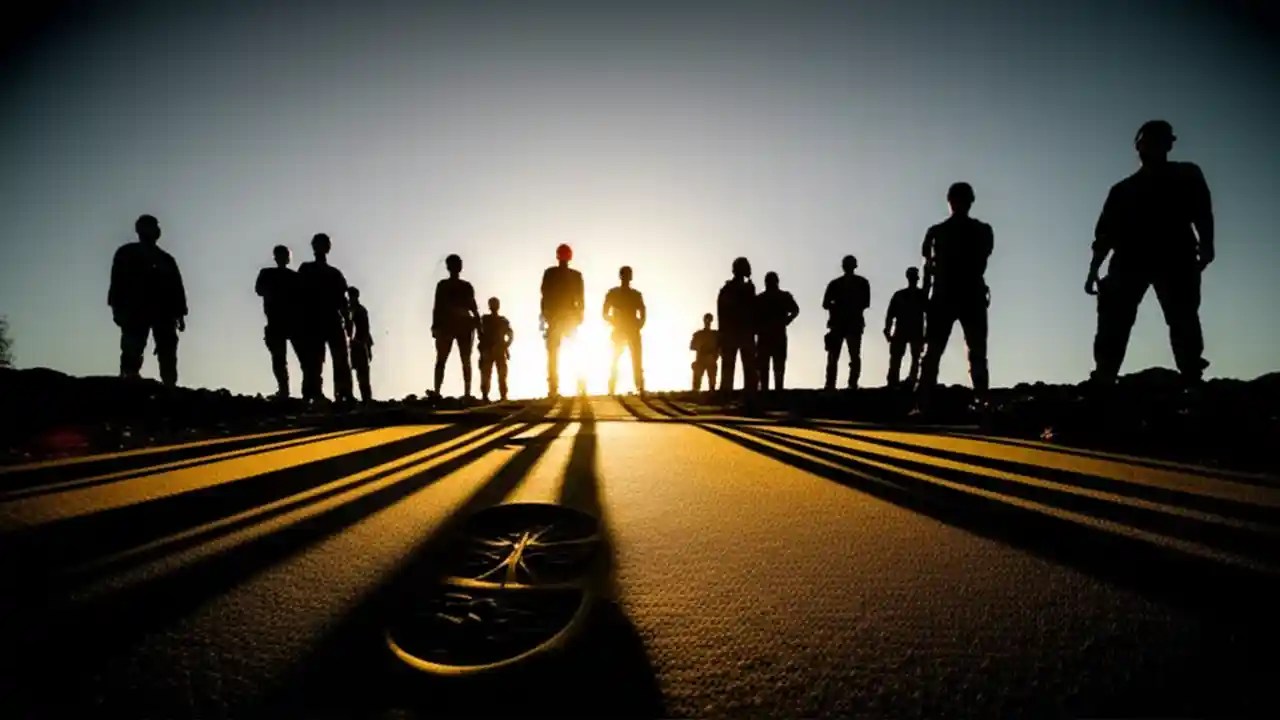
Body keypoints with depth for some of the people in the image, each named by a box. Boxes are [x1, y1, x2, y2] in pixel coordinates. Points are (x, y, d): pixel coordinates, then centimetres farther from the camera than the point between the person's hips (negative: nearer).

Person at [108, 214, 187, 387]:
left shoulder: (166, 259, 25)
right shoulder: (127, 254, 16)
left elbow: (177, 288, 18)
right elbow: (118, 282, 5)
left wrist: (180, 314, 7)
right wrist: (118, 309, -8)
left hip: (164, 312, 3)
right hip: (135, 310, -2)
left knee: (167, 353, -8)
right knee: (132, 349, -15)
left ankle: (169, 386, -15)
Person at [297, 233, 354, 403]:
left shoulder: (335, 273, 22)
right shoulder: (306, 269, 15)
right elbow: (300, 295, 4)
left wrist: (347, 321, 2)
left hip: (333, 321, 3)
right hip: (313, 322, -2)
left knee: (341, 361, -8)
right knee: (313, 362, -10)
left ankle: (345, 396, -12)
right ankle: (314, 396, -15)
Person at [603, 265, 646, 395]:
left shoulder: (636, 294, 10)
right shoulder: (612, 293, 5)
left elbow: (642, 315, 7)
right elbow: (605, 314, 3)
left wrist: (638, 326, -9)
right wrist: (615, 323, -12)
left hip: (633, 332, 1)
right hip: (618, 332, -1)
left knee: (637, 362, -7)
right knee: (614, 362, -6)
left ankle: (640, 390, -10)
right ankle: (611, 390, -4)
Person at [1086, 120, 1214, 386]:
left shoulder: (1187, 175, 23)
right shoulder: (1123, 189, 26)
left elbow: (1202, 213, 9)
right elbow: (1105, 232, 18)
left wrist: (1205, 245, -10)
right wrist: (1093, 271, 6)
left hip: (1175, 257, -1)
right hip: (1130, 260, 1)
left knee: (1182, 318, -15)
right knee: (1114, 321, -15)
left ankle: (1193, 381, -22)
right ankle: (1101, 385, -22)